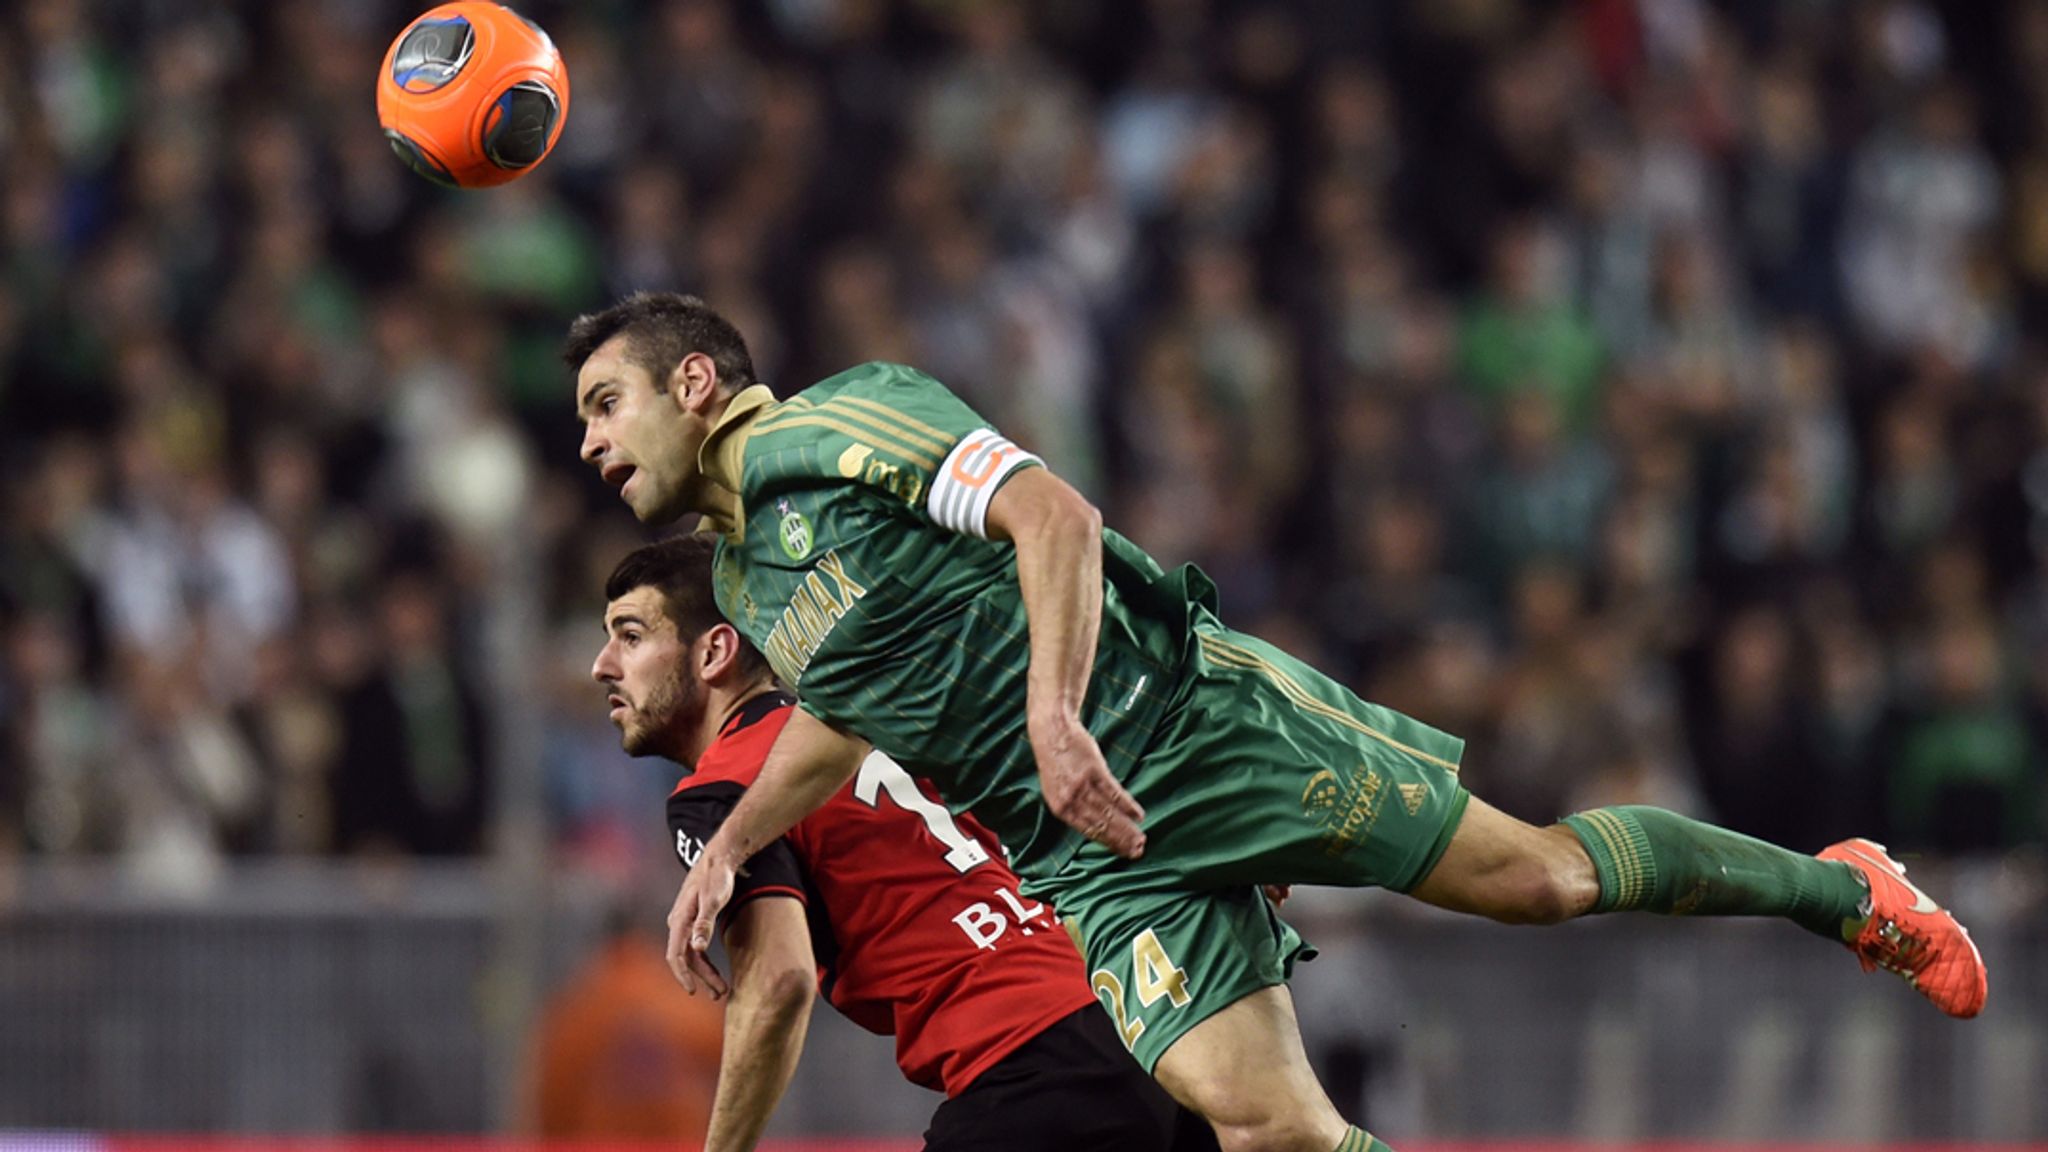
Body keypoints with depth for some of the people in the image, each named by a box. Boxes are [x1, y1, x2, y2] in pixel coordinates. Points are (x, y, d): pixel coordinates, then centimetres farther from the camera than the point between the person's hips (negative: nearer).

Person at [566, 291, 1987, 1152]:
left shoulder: (833, 425, -8)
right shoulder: (743, 584, 16)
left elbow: (1054, 512, -19)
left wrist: (1054, 710, -30)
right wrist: (729, 849, 25)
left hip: (1192, 721, -6)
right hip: (1090, 859, 7)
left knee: (1534, 872, -6)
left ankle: (1843, 887, 16)